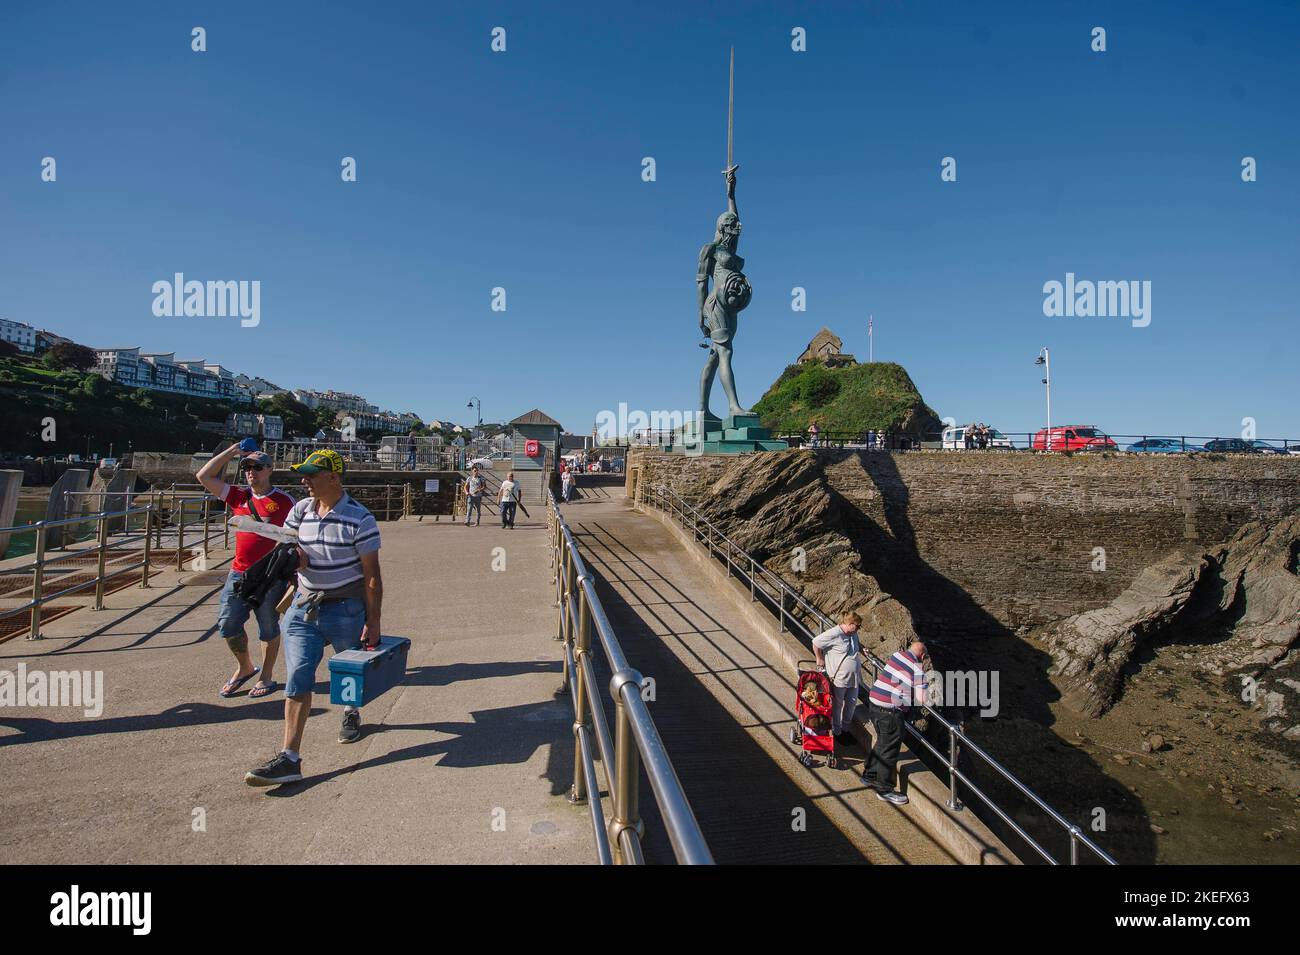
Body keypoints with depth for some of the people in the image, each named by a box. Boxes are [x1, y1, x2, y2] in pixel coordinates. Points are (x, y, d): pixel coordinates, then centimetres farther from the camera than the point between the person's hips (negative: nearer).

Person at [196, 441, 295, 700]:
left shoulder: (284, 501, -5)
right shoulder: (238, 497, 8)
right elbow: (204, 476, 8)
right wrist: (232, 451, 4)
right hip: (238, 574, 5)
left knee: (269, 628, 8)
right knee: (228, 625, 8)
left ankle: (267, 676, 24)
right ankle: (245, 668, 31)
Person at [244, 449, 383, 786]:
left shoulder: (359, 518, -15)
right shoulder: (300, 510, 3)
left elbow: (372, 575, -13)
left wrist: (373, 622, -15)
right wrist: (293, 556, -10)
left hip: (346, 609, -4)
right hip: (303, 606, 5)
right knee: (297, 677, -5)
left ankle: (351, 712, 47)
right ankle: (289, 758, -5)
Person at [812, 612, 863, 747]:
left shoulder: (853, 634, 4)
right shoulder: (834, 634, -22)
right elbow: (816, 642, -18)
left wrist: (862, 649, 7)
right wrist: (820, 659, -7)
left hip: (854, 677, 8)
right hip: (839, 677, -8)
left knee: (852, 703, 17)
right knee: (837, 705, 8)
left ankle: (845, 729, 36)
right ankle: (837, 732, 24)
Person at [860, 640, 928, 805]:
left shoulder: (897, 655, 8)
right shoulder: (918, 669, -12)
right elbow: (921, 700, -13)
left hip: (873, 702, 8)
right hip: (889, 712, -8)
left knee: (882, 743, 25)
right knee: (890, 749, 5)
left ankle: (870, 776, 37)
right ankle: (884, 790, 16)